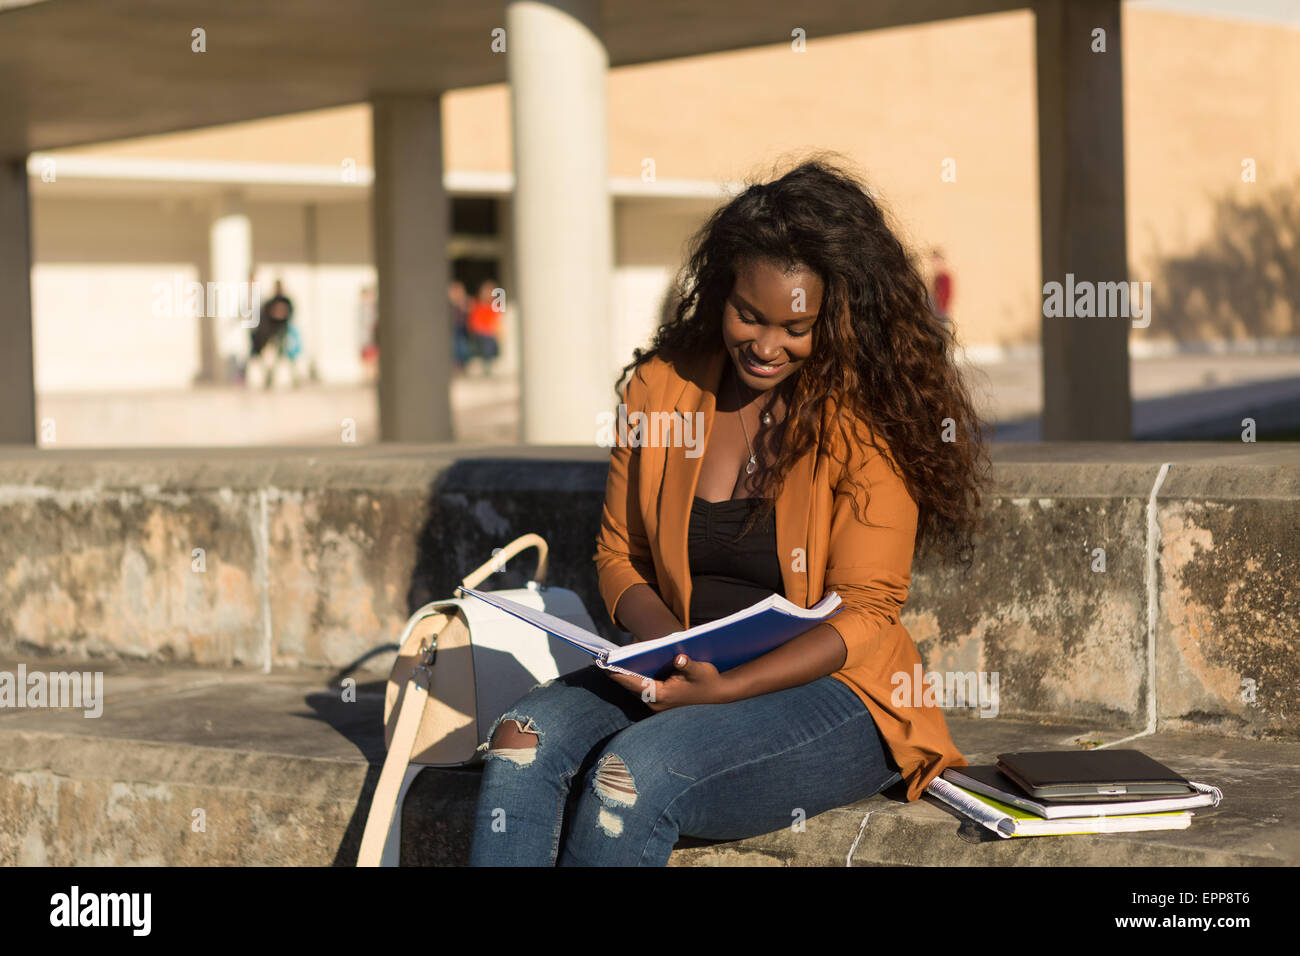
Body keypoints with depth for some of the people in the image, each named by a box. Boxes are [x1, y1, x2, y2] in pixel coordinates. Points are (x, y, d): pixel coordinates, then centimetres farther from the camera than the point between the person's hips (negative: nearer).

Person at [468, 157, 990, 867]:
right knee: (523, 741, -25)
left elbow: (863, 615, -10)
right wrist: (668, 643, -8)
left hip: (830, 692, -5)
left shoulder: (870, 419, -7)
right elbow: (619, 555, 14)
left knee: (634, 772, -32)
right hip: (683, 677, 5)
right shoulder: (661, 385, 6)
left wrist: (728, 687, -24)